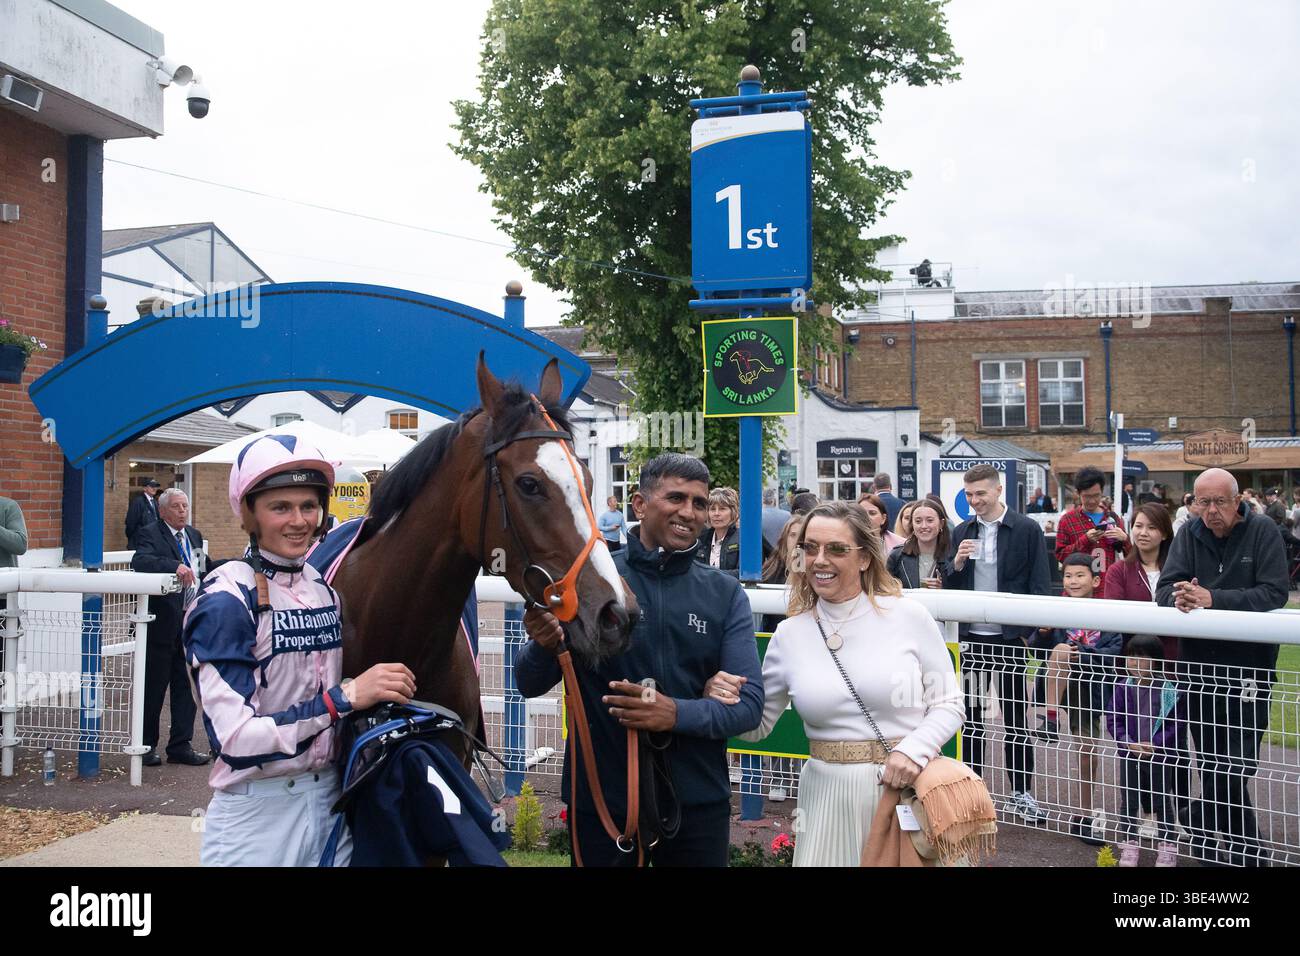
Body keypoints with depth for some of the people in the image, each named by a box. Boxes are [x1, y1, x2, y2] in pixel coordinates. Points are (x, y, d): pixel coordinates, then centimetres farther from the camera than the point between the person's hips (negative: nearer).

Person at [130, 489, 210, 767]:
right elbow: (139, 561, -29)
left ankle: (180, 746, 17)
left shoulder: (194, 535, 14)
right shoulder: (150, 534, -9)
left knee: (187, 686, 9)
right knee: (154, 687, 4)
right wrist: (175, 566, -42)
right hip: (162, 622, -6)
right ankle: (147, 746, 17)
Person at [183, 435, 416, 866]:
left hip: (329, 799, 5)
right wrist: (346, 697, -27)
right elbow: (234, 740, -23)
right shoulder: (226, 601, -16)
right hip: (256, 814, -5)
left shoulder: (326, 588, 2)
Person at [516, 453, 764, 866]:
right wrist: (544, 646, -27)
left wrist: (677, 714, -24)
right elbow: (529, 684, -5)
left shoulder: (726, 595, -1)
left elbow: (750, 703, -7)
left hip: (697, 800, 2)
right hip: (600, 797, -2)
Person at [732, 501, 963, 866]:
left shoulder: (909, 615, -5)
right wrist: (727, 700, -12)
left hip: (906, 786, -1)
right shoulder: (789, 634, 1)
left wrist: (914, 750, -15)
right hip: (828, 795, 2)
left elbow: (948, 703, 1)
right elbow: (759, 724, 8)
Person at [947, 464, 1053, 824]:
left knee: (1015, 716, 7)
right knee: (971, 713, 10)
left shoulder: (1027, 530, -5)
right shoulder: (962, 532, 7)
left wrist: (1028, 632, -9)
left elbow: (1041, 584, -4)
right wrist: (956, 565, -10)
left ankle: (1022, 792, 17)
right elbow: (950, 587, 11)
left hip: (1009, 636, -3)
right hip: (971, 636, 3)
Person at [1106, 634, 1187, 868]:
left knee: (1162, 803, 10)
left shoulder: (1171, 690, -12)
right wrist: (1129, 743, -15)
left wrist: (1155, 744, -19)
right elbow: (1113, 719, -3)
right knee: (1129, 802, 10)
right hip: (1130, 755, 2)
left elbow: (1177, 724, -10)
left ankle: (1168, 849, 25)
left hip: (1161, 756, -2)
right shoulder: (1124, 687, -5)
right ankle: (1128, 848, 22)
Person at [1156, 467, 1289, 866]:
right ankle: (1243, 850, 23)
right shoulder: (1190, 534, 5)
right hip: (1200, 664, 4)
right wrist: (1180, 598, -25)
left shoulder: (1264, 532, -5)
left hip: (1248, 665, -4)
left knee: (1233, 769, -8)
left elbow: (1274, 593, -15)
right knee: (1210, 765, 10)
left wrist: (1212, 598, -24)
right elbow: (1165, 589, -2)